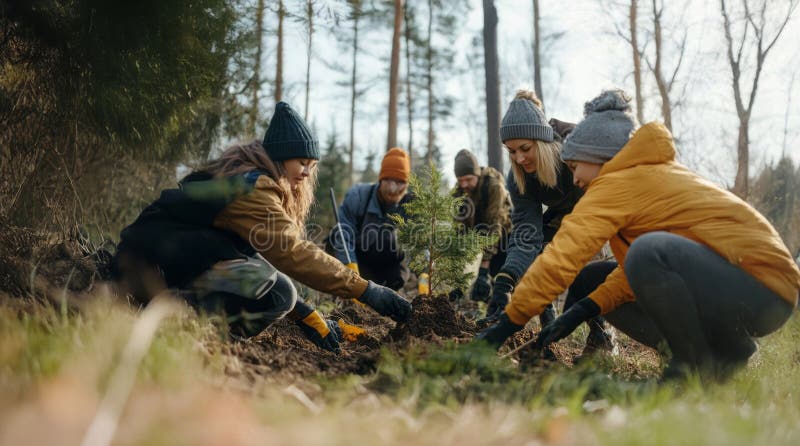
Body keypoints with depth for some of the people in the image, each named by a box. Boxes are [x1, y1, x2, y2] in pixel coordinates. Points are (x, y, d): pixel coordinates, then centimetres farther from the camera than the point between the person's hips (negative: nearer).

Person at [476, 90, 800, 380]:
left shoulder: (616, 185, -14)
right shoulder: (652, 173, 15)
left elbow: (560, 260, -18)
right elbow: (630, 269, 10)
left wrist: (507, 323, -11)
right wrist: (583, 311, 1)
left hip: (765, 289, -10)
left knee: (651, 251, -32)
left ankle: (700, 365, -12)